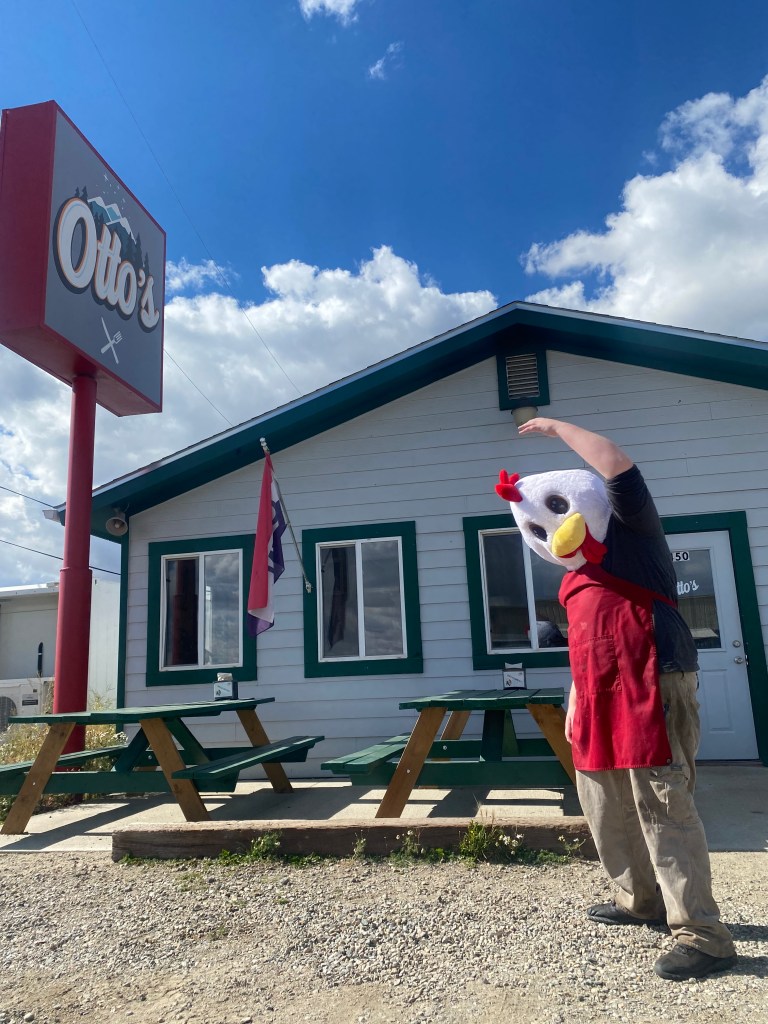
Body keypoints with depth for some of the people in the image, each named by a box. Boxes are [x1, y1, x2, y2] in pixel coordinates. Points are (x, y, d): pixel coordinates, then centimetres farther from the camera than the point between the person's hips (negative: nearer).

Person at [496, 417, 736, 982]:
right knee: (607, 806, 15)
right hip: (602, 704, 9)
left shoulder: (632, 531, 1)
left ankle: (704, 935, -1)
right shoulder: (577, 576, 22)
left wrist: (555, 426, -3)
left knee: (663, 808, -10)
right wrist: (575, 702, 22)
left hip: (654, 691, -9)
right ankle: (642, 898, 32)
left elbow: (616, 464, -12)